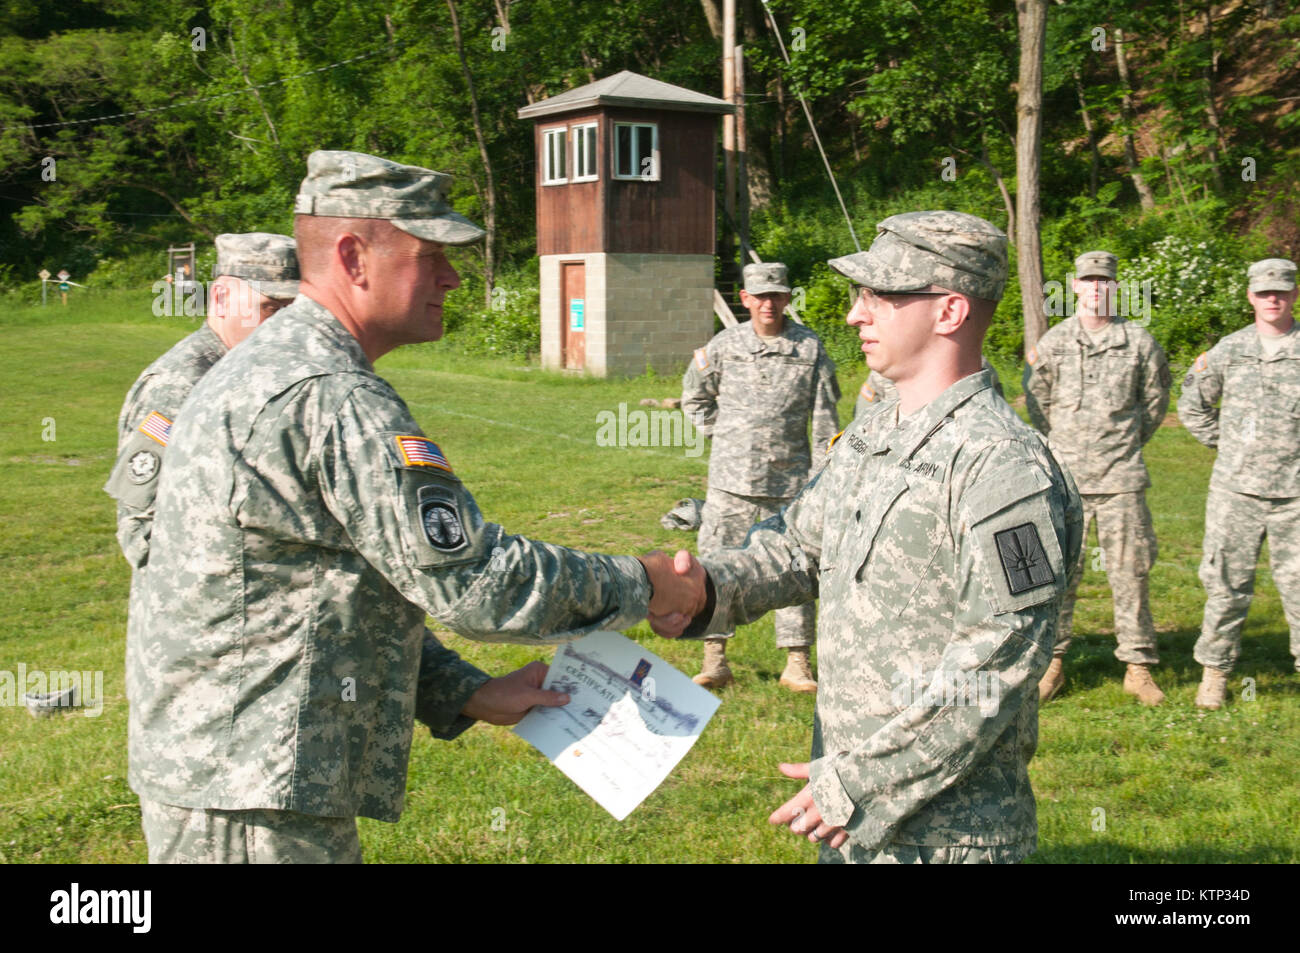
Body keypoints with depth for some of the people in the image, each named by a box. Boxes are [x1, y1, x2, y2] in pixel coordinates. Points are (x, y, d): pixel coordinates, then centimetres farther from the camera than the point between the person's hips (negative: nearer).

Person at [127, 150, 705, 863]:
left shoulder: (264, 371, 14)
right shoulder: (331, 401, -20)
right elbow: (470, 579, -21)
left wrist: (467, 694, 13)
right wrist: (640, 587, -7)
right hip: (253, 804, -10)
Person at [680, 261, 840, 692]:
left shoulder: (810, 349, 1)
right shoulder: (724, 346, 3)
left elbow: (824, 416, 3)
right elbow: (694, 395, 19)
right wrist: (718, 433, 9)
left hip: (789, 478, -1)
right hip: (732, 477, 1)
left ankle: (798, 664, 10)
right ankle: (715, 660, 10)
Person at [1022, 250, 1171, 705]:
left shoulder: (1139, 342, 4)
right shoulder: (1053, 342, 4)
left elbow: (1155, 400, 16)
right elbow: (1037, 403, 13)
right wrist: (1062, 446, 12)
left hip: (1121, 477, 0)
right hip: (1066, 475, 0)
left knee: (1129, 571, 3)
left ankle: (1138, 666, 12)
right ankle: (1052, 662, 13)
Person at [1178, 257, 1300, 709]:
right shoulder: (1228, 350, 6)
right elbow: (1192, 404, 19)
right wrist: (1224, 442, 10)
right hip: (1235, 489, 1)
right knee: (1226, 583, 6)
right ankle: (1215, 672, 17)